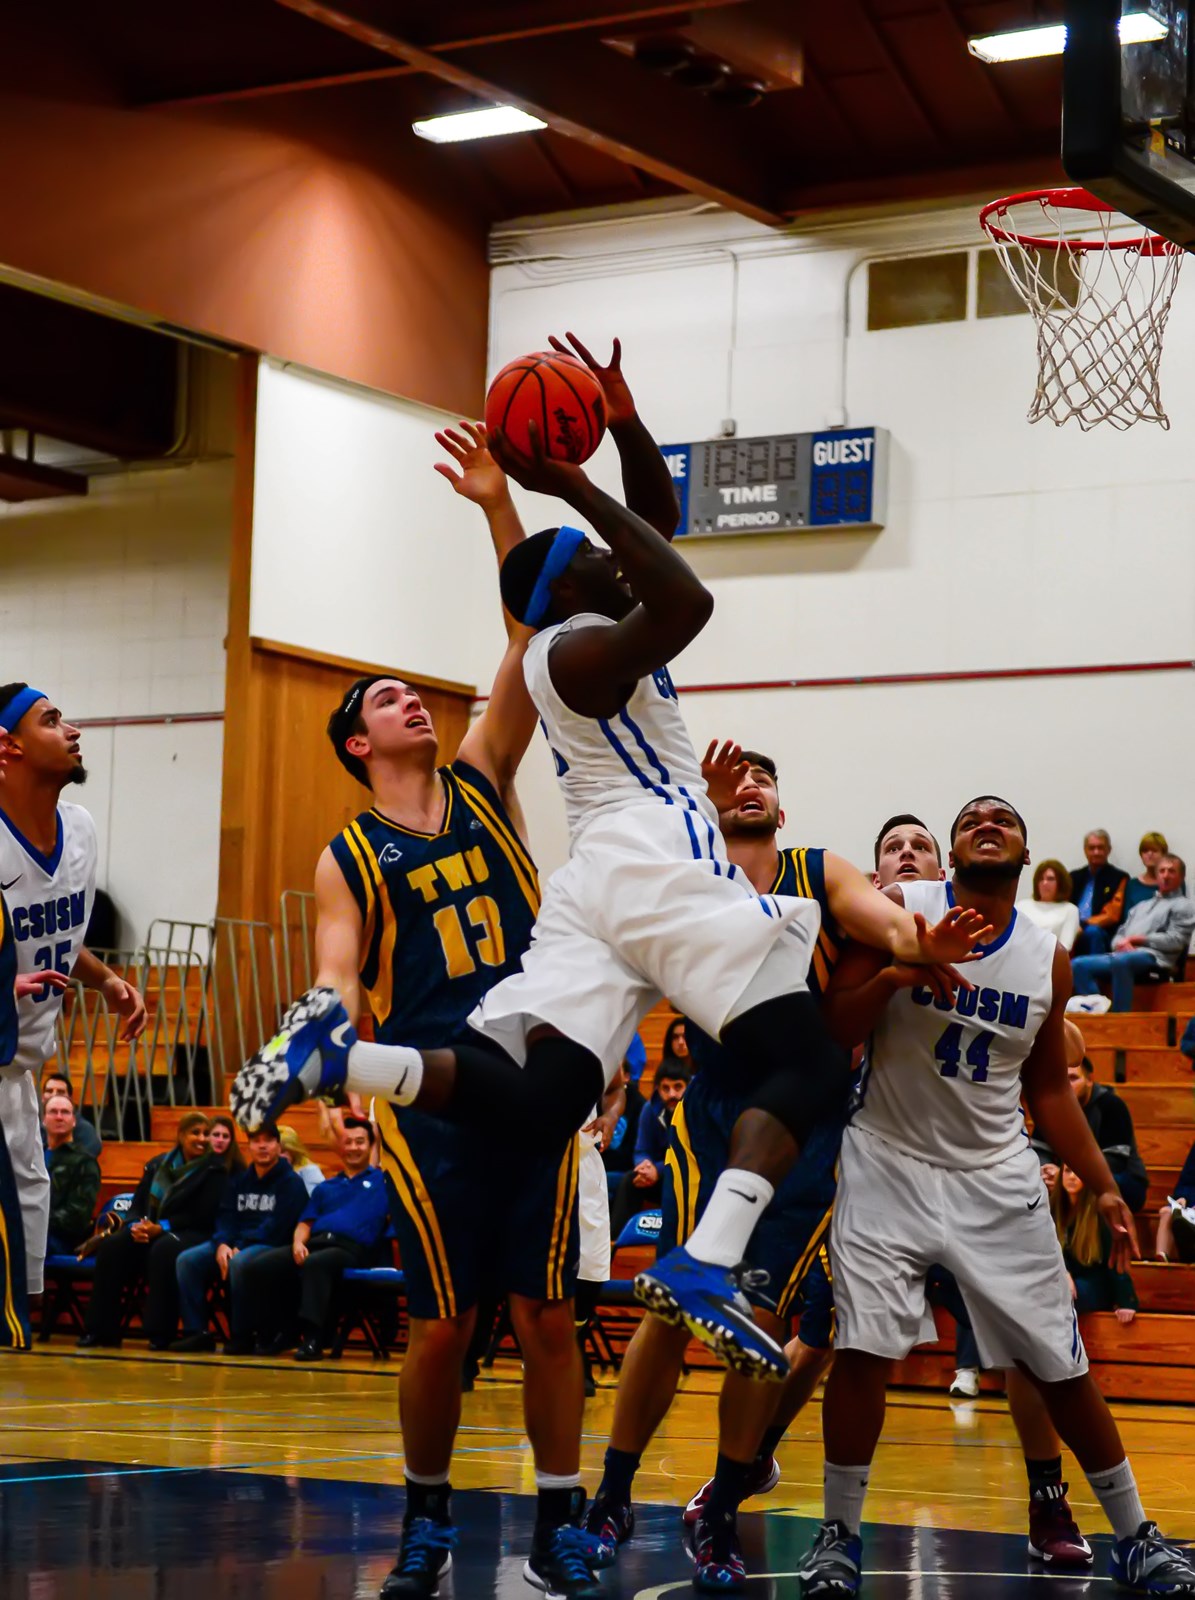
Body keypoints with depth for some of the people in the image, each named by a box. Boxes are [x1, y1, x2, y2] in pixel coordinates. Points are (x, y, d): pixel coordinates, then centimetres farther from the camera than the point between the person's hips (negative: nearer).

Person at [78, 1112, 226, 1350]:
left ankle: (160, 1333, -35)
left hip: (193, 1235, -5)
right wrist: (135, 1225, -10)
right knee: (111, 1247, -22)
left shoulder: (214, 1171, 0)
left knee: (164, 1250, -39)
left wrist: (161, 1228, -17)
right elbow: (138, 1205, 14)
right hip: (149, 1233, 5)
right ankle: (100, 1330, -19)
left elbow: (203, 1216, -10)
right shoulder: (157, 1165, 16)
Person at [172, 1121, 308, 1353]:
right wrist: (222, 1244, -11)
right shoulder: (240, 1181, 19)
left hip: (272, 1246, -7)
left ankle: (241, 1337, -27)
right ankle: (196, 1332, -14)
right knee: (187, 1260, -13)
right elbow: (226, 1216, 11)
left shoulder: (291, 1182, -2)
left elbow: (277, 1227, -13)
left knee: (239, 1263, -38)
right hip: (235, 1244, 7)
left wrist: (240, 1248, -19)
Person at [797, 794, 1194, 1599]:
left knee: (1063, 1366, 4)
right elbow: (833, 1029, -9)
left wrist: (1105, 1187, 5)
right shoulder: (900, 910, -7)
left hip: (997, 1176, 2)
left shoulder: (1049, 958, 2)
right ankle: (840, 1535, 5)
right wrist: (896, 971, -26)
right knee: (863, 1348, -11)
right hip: (891, 1162, -2)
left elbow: (1048, 1087, 11)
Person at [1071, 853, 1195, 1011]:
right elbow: (1119, 937, 24)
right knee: (1080, 964, -18)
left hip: (1153, 957, -7)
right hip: (1122, 955, 7)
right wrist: (1123, 944, -2)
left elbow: (1175, 941, -1)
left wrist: (1137, 939, -3)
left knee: (1121, 961, -41)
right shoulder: (1141, 906, 34)